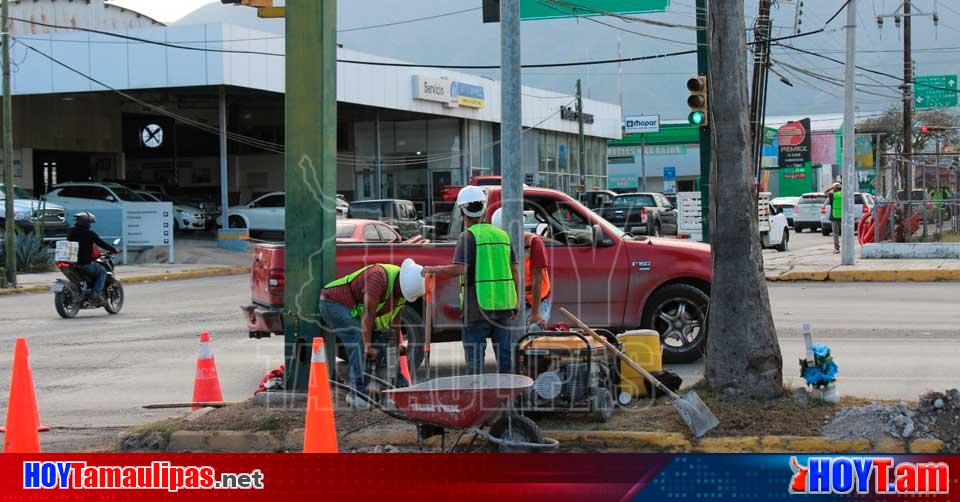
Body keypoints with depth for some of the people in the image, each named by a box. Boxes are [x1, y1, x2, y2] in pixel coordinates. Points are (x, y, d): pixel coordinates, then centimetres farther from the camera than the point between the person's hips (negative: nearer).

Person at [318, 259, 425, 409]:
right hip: (333, 302, -9)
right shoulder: (380, 277, -32)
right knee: (359, 342, -23)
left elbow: (395, 319, 9)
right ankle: (359, 394, -22)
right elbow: (368, 314, -30)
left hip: (352, 309, 9)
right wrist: (368, 347, -26)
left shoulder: (403, 285, -3)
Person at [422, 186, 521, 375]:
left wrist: (433, 270, -6)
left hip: (478, 305, -5)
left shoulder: (469, 236, -8)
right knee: (504, 354, 11)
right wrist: (517, 301, 14)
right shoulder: (501, 234, 11)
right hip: (503, 303, 6)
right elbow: (515, 270, 10)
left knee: (475, 358, -1)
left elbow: (459, 269, -20)